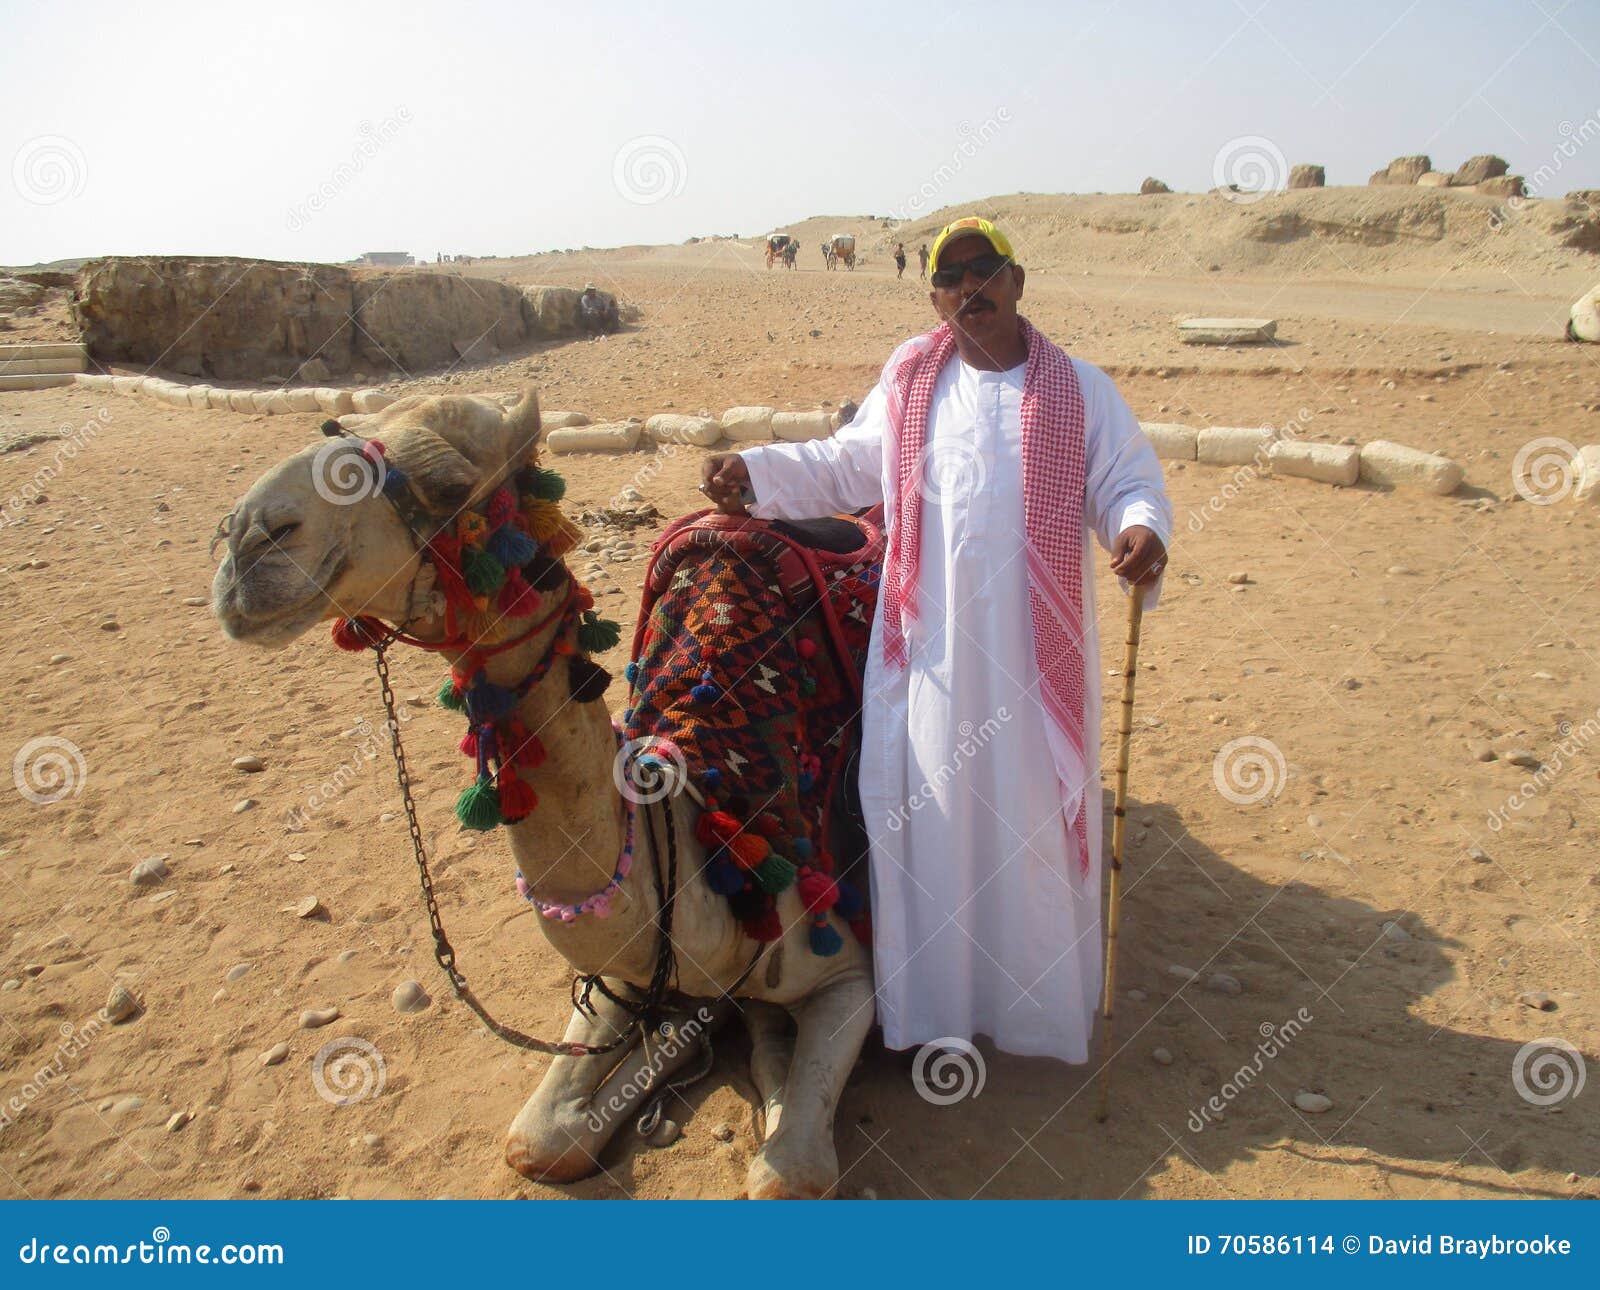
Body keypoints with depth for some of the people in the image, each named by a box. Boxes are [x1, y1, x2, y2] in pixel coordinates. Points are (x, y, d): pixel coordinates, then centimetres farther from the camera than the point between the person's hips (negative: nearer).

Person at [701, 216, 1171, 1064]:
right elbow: (846, 467, 16)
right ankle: (937, 1005, 24)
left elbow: (1128, 483, 1)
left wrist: (1141, 528, -22)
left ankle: (1042, 1002, 28)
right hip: (930, 649, 2)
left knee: (1032, 817, 7)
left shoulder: (1079, 392, 3)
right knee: (930, 820, 7)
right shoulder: (907, 381, 9)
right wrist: (755, 473, 4)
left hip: (1033, 657, -1)